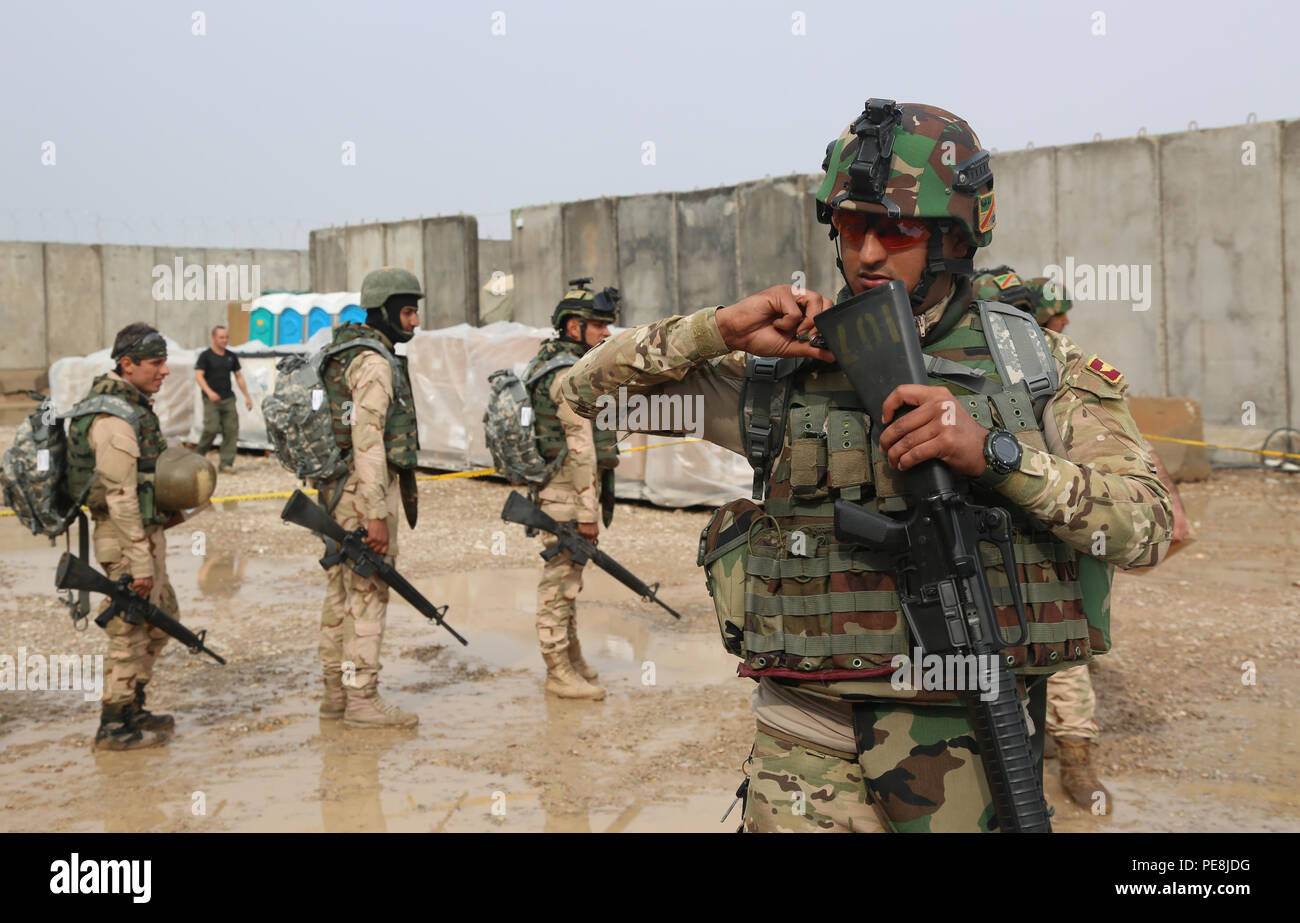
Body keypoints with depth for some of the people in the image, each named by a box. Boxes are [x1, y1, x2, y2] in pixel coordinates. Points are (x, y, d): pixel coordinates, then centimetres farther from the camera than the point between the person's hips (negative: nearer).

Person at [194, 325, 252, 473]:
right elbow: (198, 375, -9)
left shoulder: (231, 356, 15)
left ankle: (226, 463, -3)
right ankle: (198, 456, 8)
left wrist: (247, 396, 14)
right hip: (211, 400, -5)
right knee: (212, 429, -14)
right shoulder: (205, 355, 0)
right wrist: (209, 392, -24)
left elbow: (239, 376, 20)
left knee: (231, 430, -5)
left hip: (228, 399, 5)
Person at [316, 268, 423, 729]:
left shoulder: (343, 354, 16)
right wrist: (375, 514, -24)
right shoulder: (375, 362, -15)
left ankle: (336, 691, 22)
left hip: (335, 489, 10)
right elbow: (367, 441, -22)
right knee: (368, 595, -5)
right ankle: (362, 699, 0)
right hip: (365, 490, -10)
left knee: (340, 594, 14)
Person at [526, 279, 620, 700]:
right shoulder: (569, 374, -18)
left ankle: (571, 658, 29)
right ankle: (560, 673, 6)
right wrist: (588, 511, -22)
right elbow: (581, 448, -22)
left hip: (556, 487, 10)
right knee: (560, 579, -2)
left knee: (567, 575, 18)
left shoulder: (548, 364, 14)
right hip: (570, 493, -10)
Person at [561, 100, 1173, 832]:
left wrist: (993, 450, -21)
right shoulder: (781, 364, 3)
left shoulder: (1041, 366, 2)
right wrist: (719, 330, -10)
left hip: (975, 747, 0)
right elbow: (590, 389, 4)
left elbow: (1147, 526, -8)